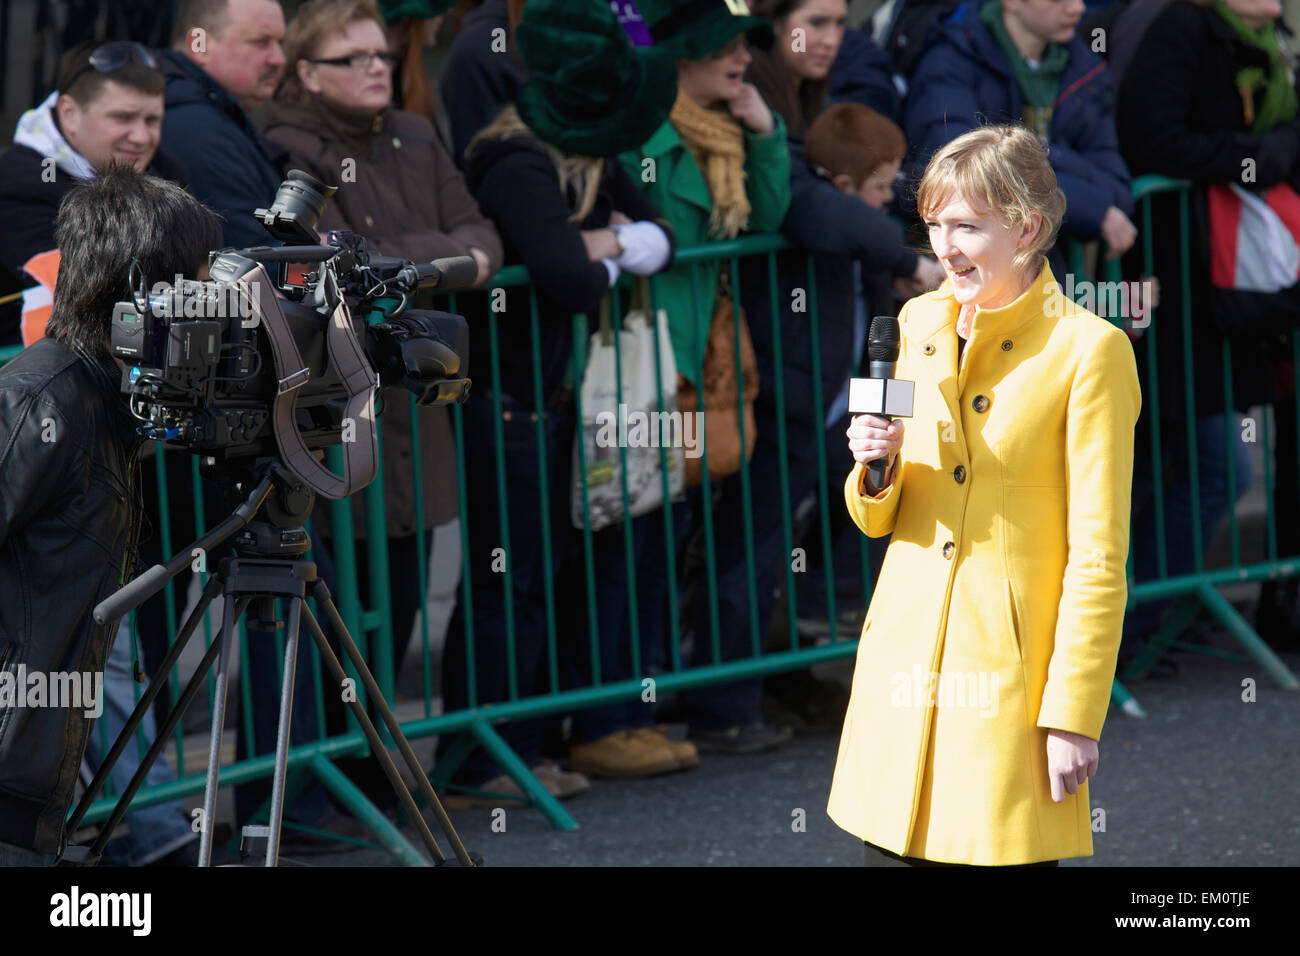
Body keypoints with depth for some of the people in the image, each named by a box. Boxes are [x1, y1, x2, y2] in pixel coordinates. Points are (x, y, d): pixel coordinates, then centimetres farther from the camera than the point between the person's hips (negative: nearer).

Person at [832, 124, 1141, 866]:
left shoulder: (1087, 350, -9)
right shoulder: (918, 323, 10)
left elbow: (1100, 557, -9)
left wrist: (1074, 716, -12)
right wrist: (877, 469, -6)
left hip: (1010, 675, -6)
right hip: (905, 660, 6)